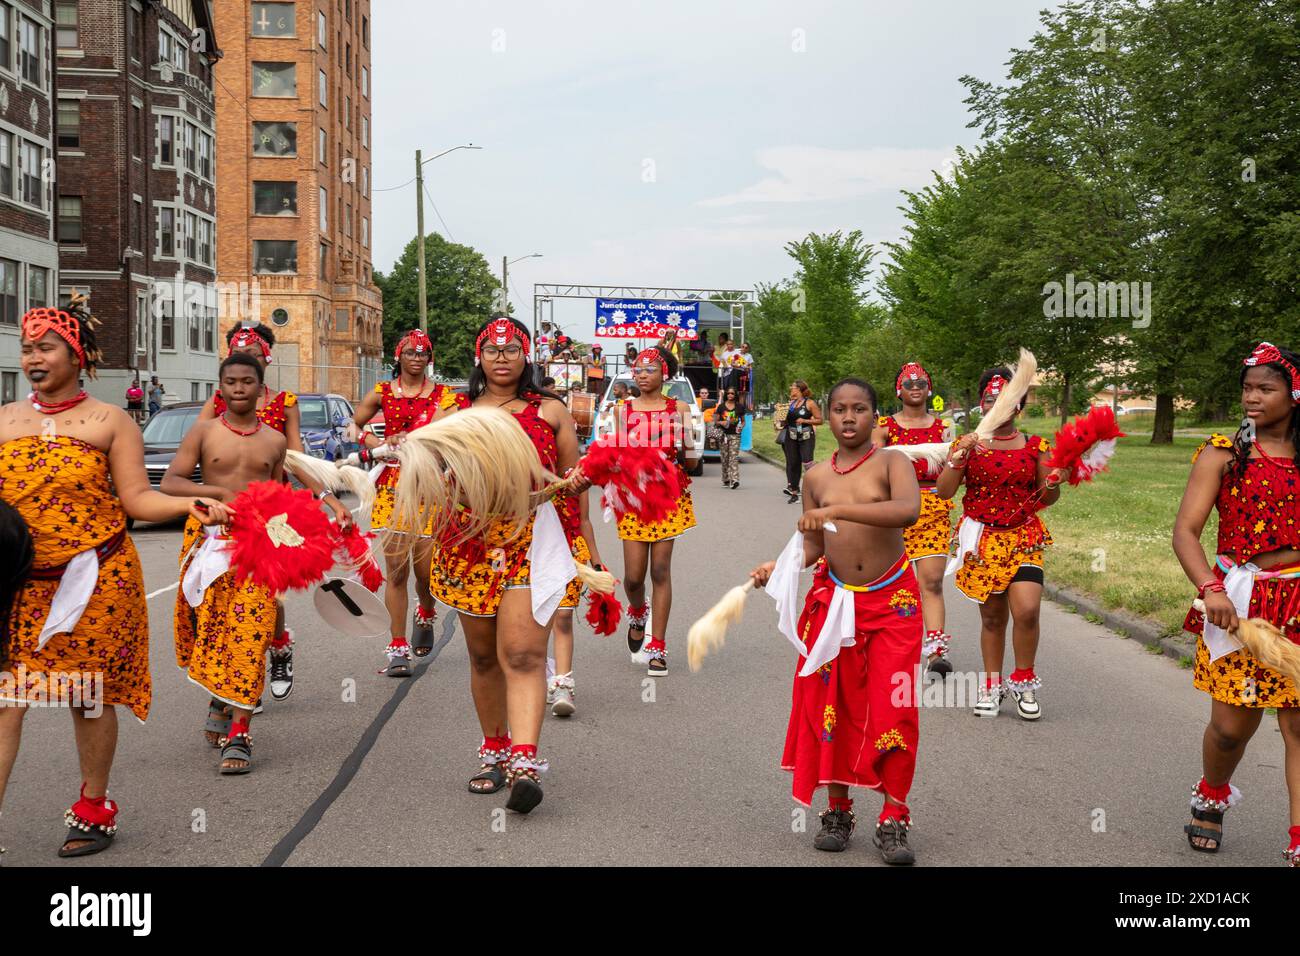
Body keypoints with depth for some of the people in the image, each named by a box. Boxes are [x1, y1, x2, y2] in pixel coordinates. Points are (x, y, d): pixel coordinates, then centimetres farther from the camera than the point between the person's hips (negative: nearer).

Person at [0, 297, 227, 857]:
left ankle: (94, 810, 24)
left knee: (90, 696, 6)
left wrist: (189, 505, -19)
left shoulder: (110, 422, 2)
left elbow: (137, 499, -3)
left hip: (95, 579, -2)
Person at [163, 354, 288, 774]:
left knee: (248, 637, -8)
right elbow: (169, 482, -6)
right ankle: (220, 701, 35)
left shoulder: (275, 441, 10)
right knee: (209, 631, 6)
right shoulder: (203, 432, 3)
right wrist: (221, 492, -18)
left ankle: (238, 735, -8)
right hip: (211, 541, 0)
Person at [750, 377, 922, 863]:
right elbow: (813, 548, 10)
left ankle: (893, 819, 5)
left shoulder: (891, 462, -7)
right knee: (831, 705, 6)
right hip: (834, 601, 4)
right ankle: (838, 812, 20)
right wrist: (778, 565, -10)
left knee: (892, 709, -5)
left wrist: (838, 510, -34)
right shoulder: (817, 476, 6)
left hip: (892, 603, -3)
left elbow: (908, 510, -28)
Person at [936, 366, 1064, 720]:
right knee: (992, 616, 7)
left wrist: (1053, 483, -14)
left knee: (1026, 611, -17)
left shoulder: (1035, 446, 3)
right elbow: (944, 491, -6)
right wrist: (960, 456, -18)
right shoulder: (967, 444, 2)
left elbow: (1048, 498, 8)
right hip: (981, 540, 1)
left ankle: (1024, 681, 4)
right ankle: (992, 684, 23)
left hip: (1023, 538, 0)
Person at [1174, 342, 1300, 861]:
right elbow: (1185, 531, -8)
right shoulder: (1224, 454, -1)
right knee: (1232, 725, 3)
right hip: (1236, 600, -1)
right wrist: (1210, 590, -22)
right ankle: (1211, 797, 33)